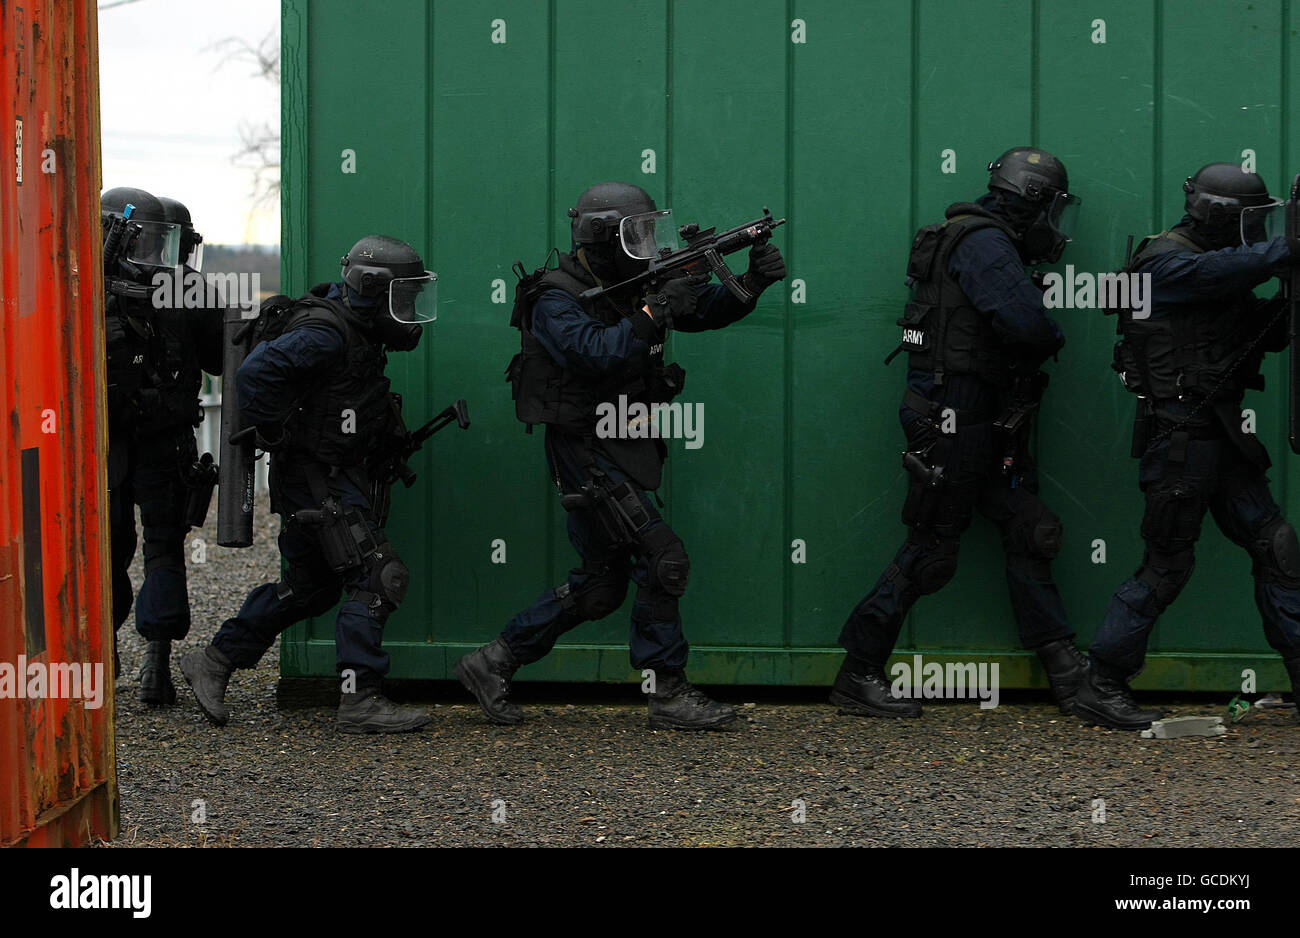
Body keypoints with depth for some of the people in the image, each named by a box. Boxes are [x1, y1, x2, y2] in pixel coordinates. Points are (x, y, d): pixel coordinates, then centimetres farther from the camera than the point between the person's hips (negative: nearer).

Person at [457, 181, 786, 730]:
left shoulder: (634, 286, 9)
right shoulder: (558, 302, -14)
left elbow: (706, 311, 5)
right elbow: (597, 353, -31)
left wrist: (753, 283, -12)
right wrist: (658, 310, -34)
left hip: (624, 452, 9)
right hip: (587, 454, -9)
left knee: (599, 586, 13)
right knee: (662, 561, -12)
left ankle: (492, 664, 21)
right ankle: (669, 696, -4)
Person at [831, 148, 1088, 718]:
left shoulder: (993, 244, 18)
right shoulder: (984, 244, -15)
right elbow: (1028, 326, -26)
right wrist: (1053, 339, -6)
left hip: (985, 424, 10)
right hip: (952, 419, -10)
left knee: (1029, 533, 9)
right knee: (929, 552, -5)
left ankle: (1066, 672, 13)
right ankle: (857, 676, 2)